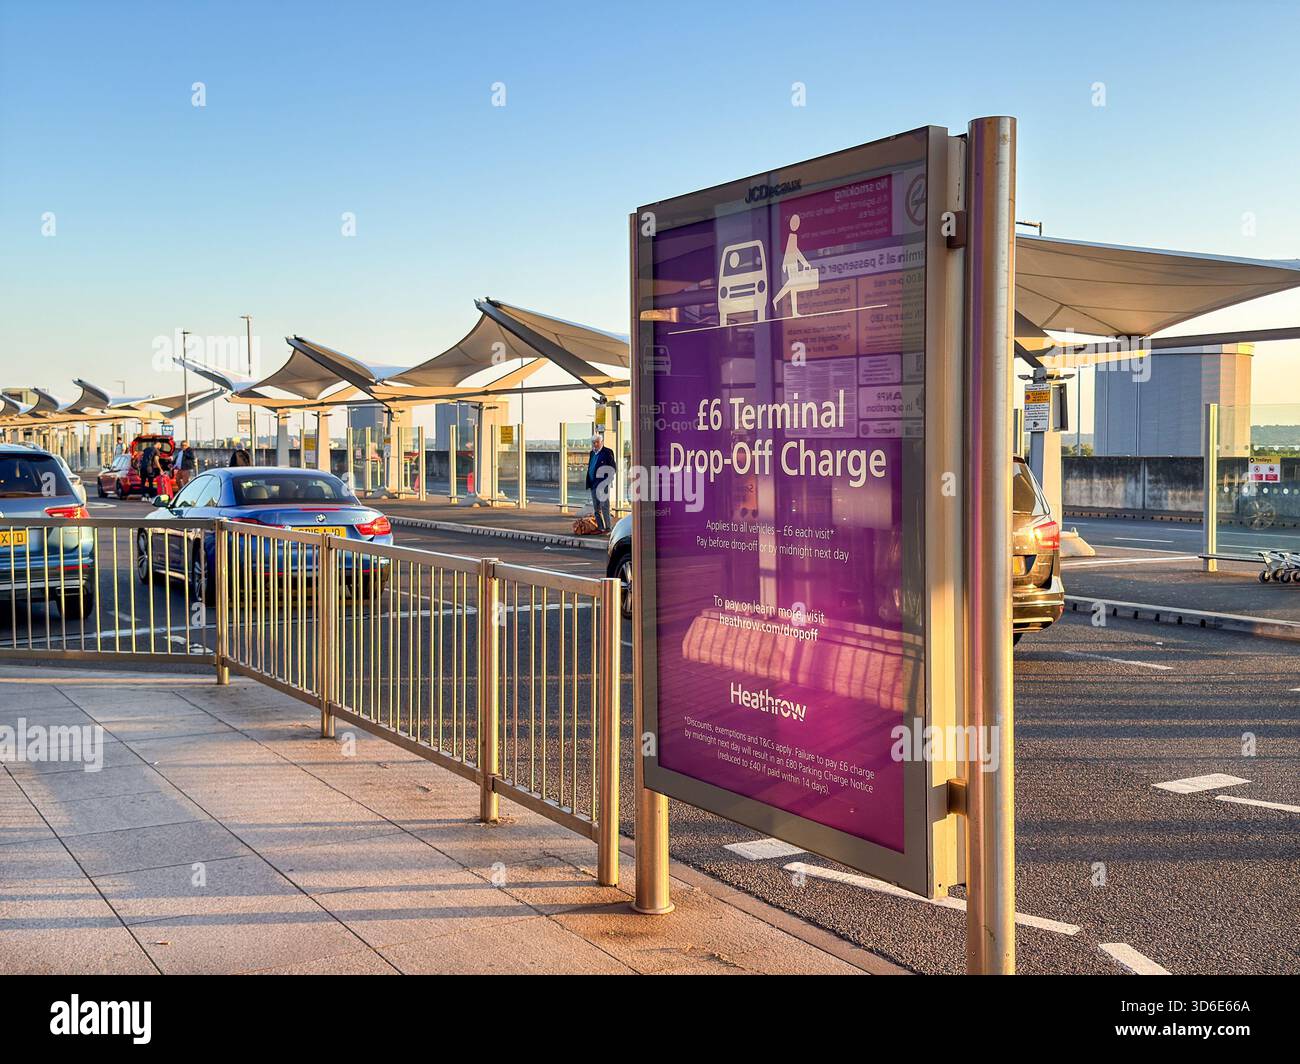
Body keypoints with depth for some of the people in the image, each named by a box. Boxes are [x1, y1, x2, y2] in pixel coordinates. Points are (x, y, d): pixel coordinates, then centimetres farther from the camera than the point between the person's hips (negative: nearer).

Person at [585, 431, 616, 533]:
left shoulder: (607, 452, -5)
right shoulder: (592, 453, 17)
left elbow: (613, 468, -7)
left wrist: (608, 479, -13)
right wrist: (588, 483, 14)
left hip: (603, 484, -8)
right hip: (593, 484, 8)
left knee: (604, 506, -8)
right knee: (596, 508, 9)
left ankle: (606, 527, -6)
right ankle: (599, 527, 14)